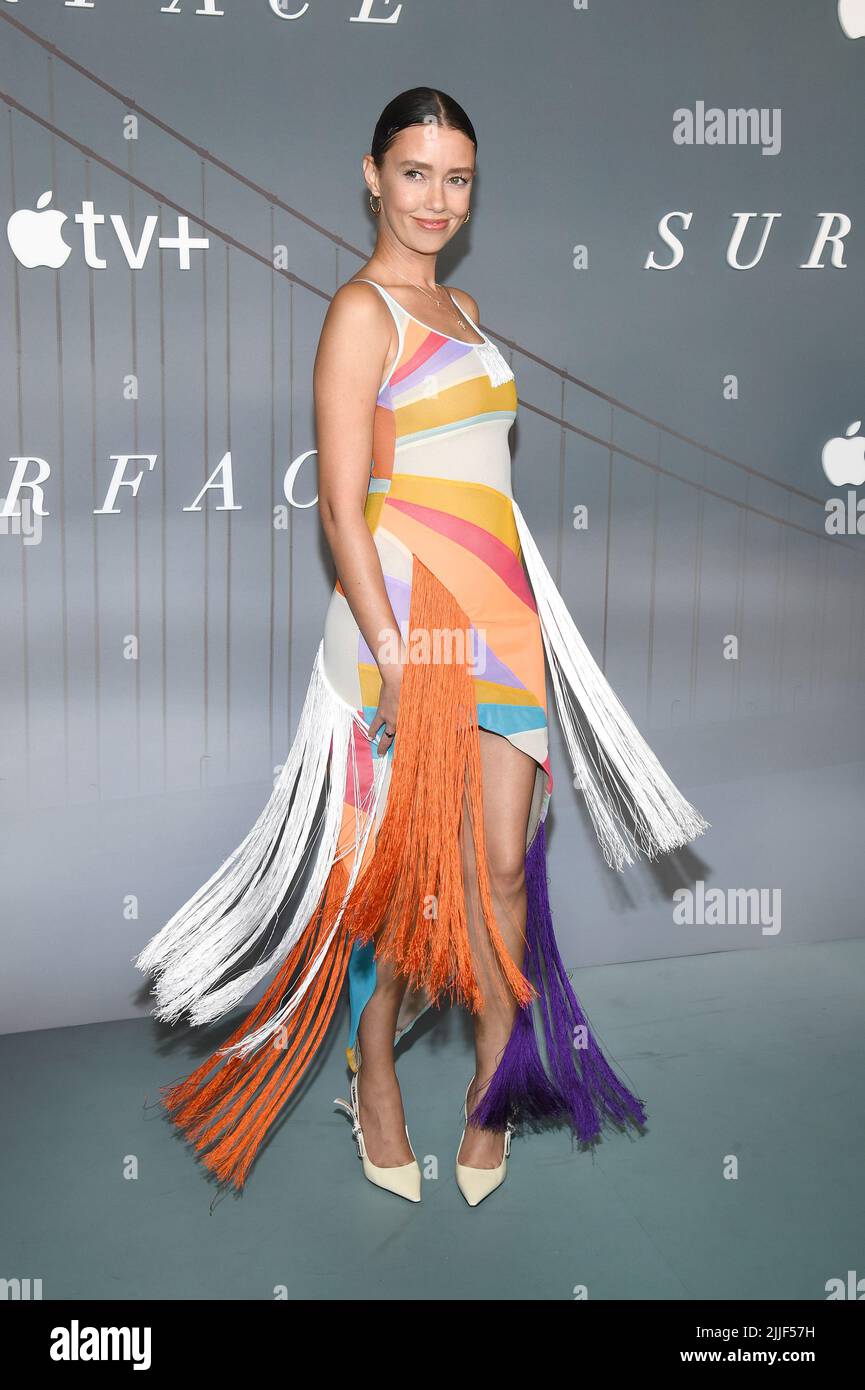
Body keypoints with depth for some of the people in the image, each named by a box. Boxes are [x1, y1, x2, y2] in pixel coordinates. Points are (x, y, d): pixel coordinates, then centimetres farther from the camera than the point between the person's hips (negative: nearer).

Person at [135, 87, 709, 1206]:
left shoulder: (461, 307, 18)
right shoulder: (362, 311, -6)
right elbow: (341, 506, -13)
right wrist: (391, 656, -18)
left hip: (499, 610, 7)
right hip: (408, 615, -7)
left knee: (502, 863, 7)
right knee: (412, 868, 5)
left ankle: (495, 1091, 25)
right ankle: (373, 1075, 28)